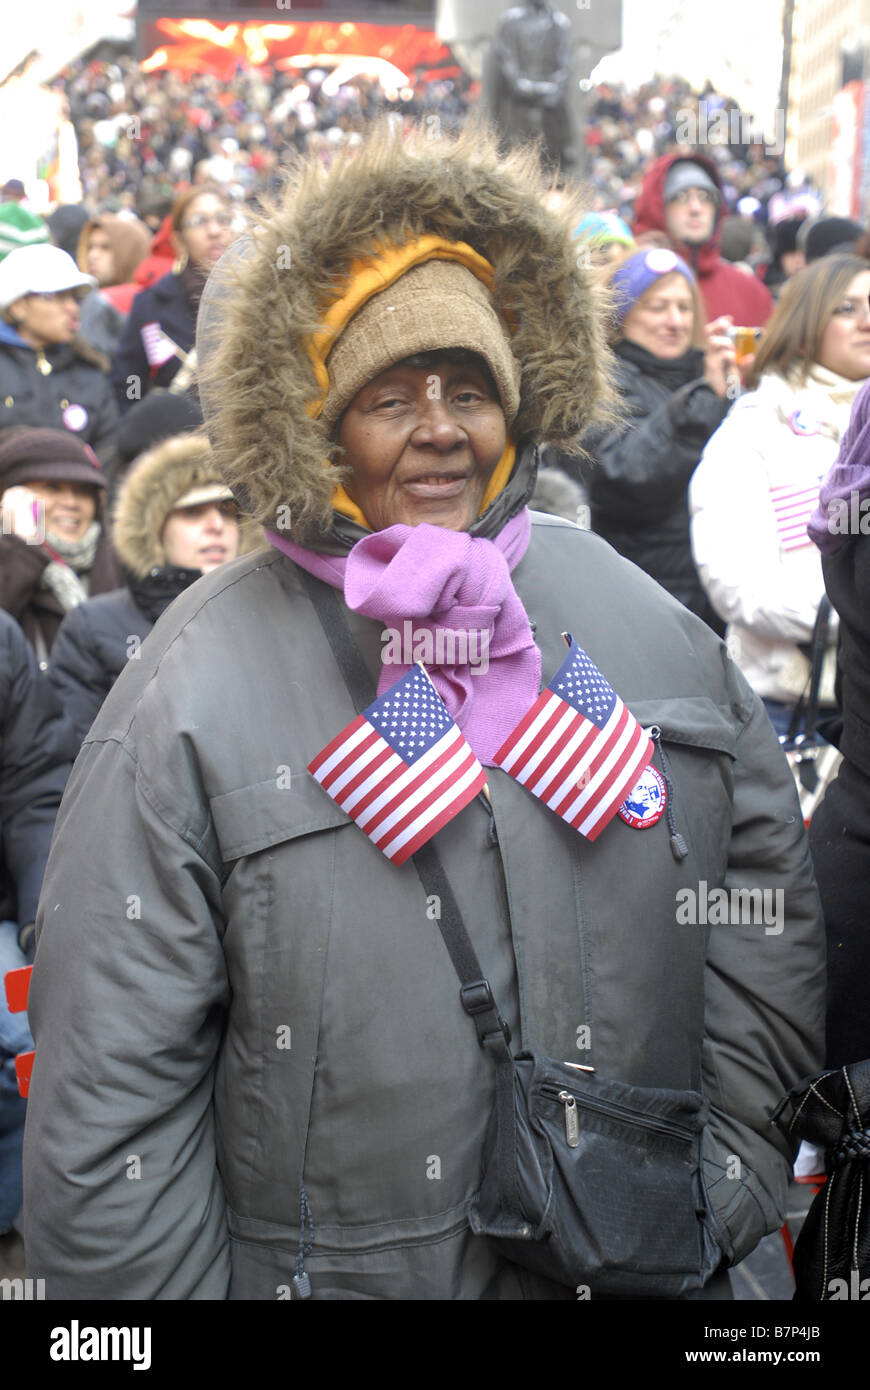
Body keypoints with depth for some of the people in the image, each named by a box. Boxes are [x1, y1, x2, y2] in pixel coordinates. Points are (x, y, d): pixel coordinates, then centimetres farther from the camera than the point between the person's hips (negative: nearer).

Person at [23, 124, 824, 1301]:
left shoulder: (640, 619, 1)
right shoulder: (196, 691, -12)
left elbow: (768, 882, 6)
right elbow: (110, 1093, -11)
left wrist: (732, 1183, 0)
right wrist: (168, 1290, -12)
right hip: (334, 1267, -3)